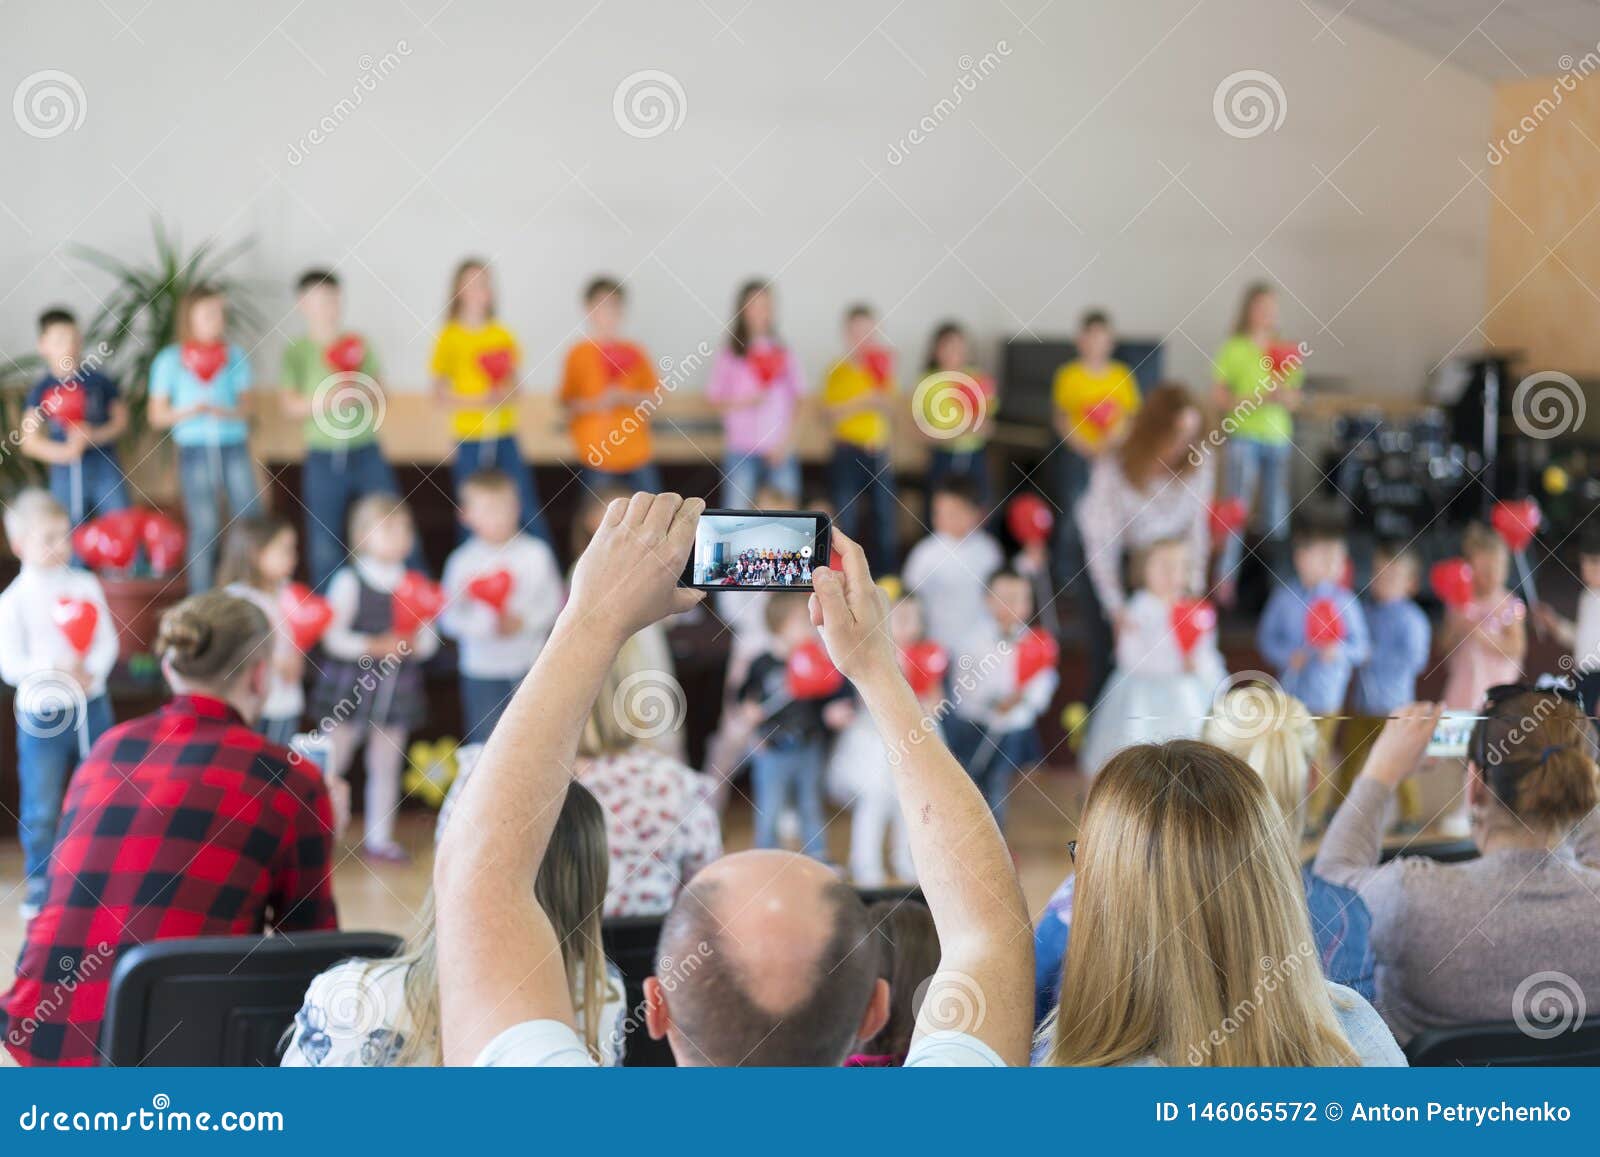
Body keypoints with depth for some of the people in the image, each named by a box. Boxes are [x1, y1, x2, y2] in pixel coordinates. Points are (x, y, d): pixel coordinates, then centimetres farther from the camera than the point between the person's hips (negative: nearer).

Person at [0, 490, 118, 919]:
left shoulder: (86, 586, 1)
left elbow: (108, 641, 1)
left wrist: (90, 670, -18)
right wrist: (56, 669, -25)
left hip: (91, 706, 3)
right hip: (41, 714, -3)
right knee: (40, 810, 2)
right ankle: (38, 886, 16)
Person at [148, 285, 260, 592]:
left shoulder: (235, 355, 6)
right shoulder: (170, 360, 2)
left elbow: (246, 408, 5)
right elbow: (158, 416, 3)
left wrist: (224, 412, -15)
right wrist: (189, 411, -14)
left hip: (234, 448, 2)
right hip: (194, 451, -2)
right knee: (204, 529, -2)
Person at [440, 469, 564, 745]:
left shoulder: (536, 553, -2)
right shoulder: (462, 561, -6)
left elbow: (553, 602, -1)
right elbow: (449, 618, -7)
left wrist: (524, 621, -18)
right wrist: (487, 624, -22)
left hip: (530, 663, 1)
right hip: (482, 669, -1)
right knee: (485, 742, 5)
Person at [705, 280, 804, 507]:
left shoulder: (785, 355, 9)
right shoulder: (729, 356, 4)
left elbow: (797, 401, 8)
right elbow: (714, 398, 5)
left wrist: (785, 441, -3)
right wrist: (741, 403, -14)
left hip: (780, 450, 2)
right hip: (741, 449, -2)